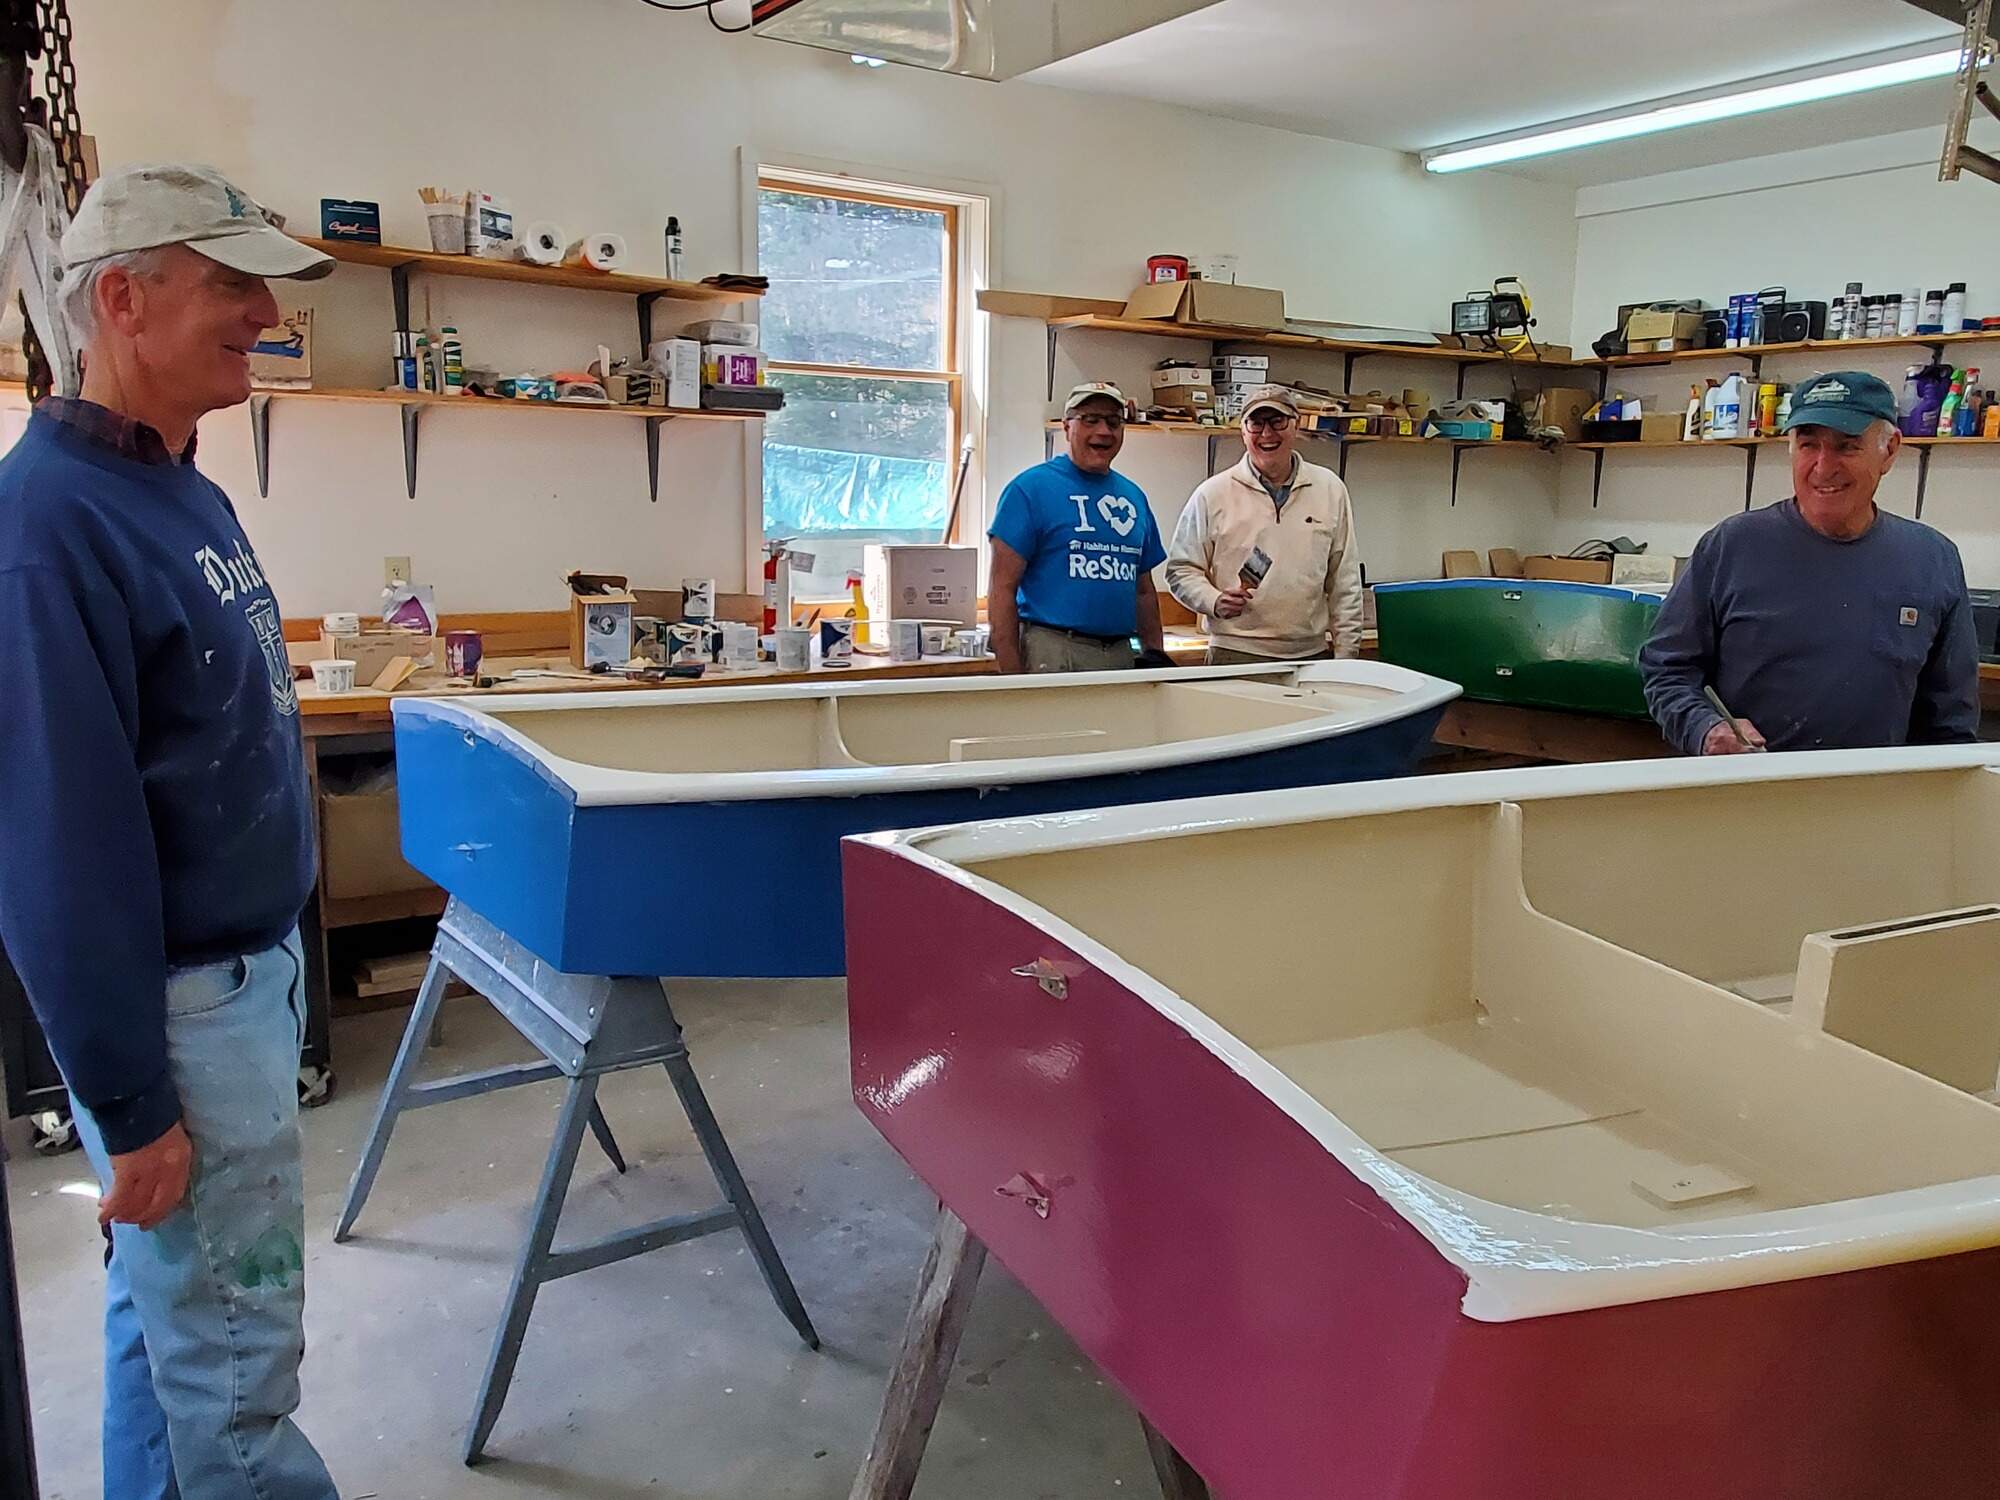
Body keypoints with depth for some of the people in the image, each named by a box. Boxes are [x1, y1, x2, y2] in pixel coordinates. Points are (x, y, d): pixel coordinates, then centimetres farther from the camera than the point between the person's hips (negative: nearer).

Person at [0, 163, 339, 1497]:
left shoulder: (182, 487, 7)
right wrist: (130, 1106, -17)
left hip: (252, 966, 9)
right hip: (176, 1003, -9)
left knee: (167, 1307, 23)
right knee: (234, 1353, 8)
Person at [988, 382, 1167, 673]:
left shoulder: (1134, 496, 16)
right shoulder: (1030, 488, -5)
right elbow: (1002, 588, -10)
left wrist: (1156, 655, 13)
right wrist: (1012, 676, -15)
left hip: (1122, 655, 6)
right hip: (1053, 655, -6)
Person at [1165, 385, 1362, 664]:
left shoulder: (1330, 489, 8)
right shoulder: (1212, 494, 1)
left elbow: (1344, 581, 11)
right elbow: (1181, 570, 3)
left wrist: (1346, 653, 8)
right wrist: (1215, 602, -15)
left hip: (1311, 654, 2)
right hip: (1235, 655, -2)